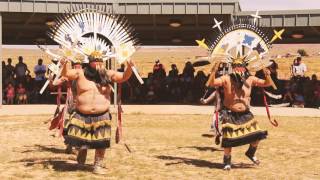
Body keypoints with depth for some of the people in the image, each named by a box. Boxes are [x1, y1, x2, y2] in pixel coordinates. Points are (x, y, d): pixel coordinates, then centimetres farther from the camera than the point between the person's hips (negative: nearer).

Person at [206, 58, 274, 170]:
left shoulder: (250, 79, -6)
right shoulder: (226, 79, -15)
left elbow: (268, 84, -3)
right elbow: (210, 84, -24)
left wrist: (267, 75, -24)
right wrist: (214, 71, -38)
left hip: (245, 114, 4)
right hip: (230, 114, -3)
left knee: (257, 135, 3)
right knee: (228, 140, -4)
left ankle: (250, 153, 32)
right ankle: (227, 161, 22)